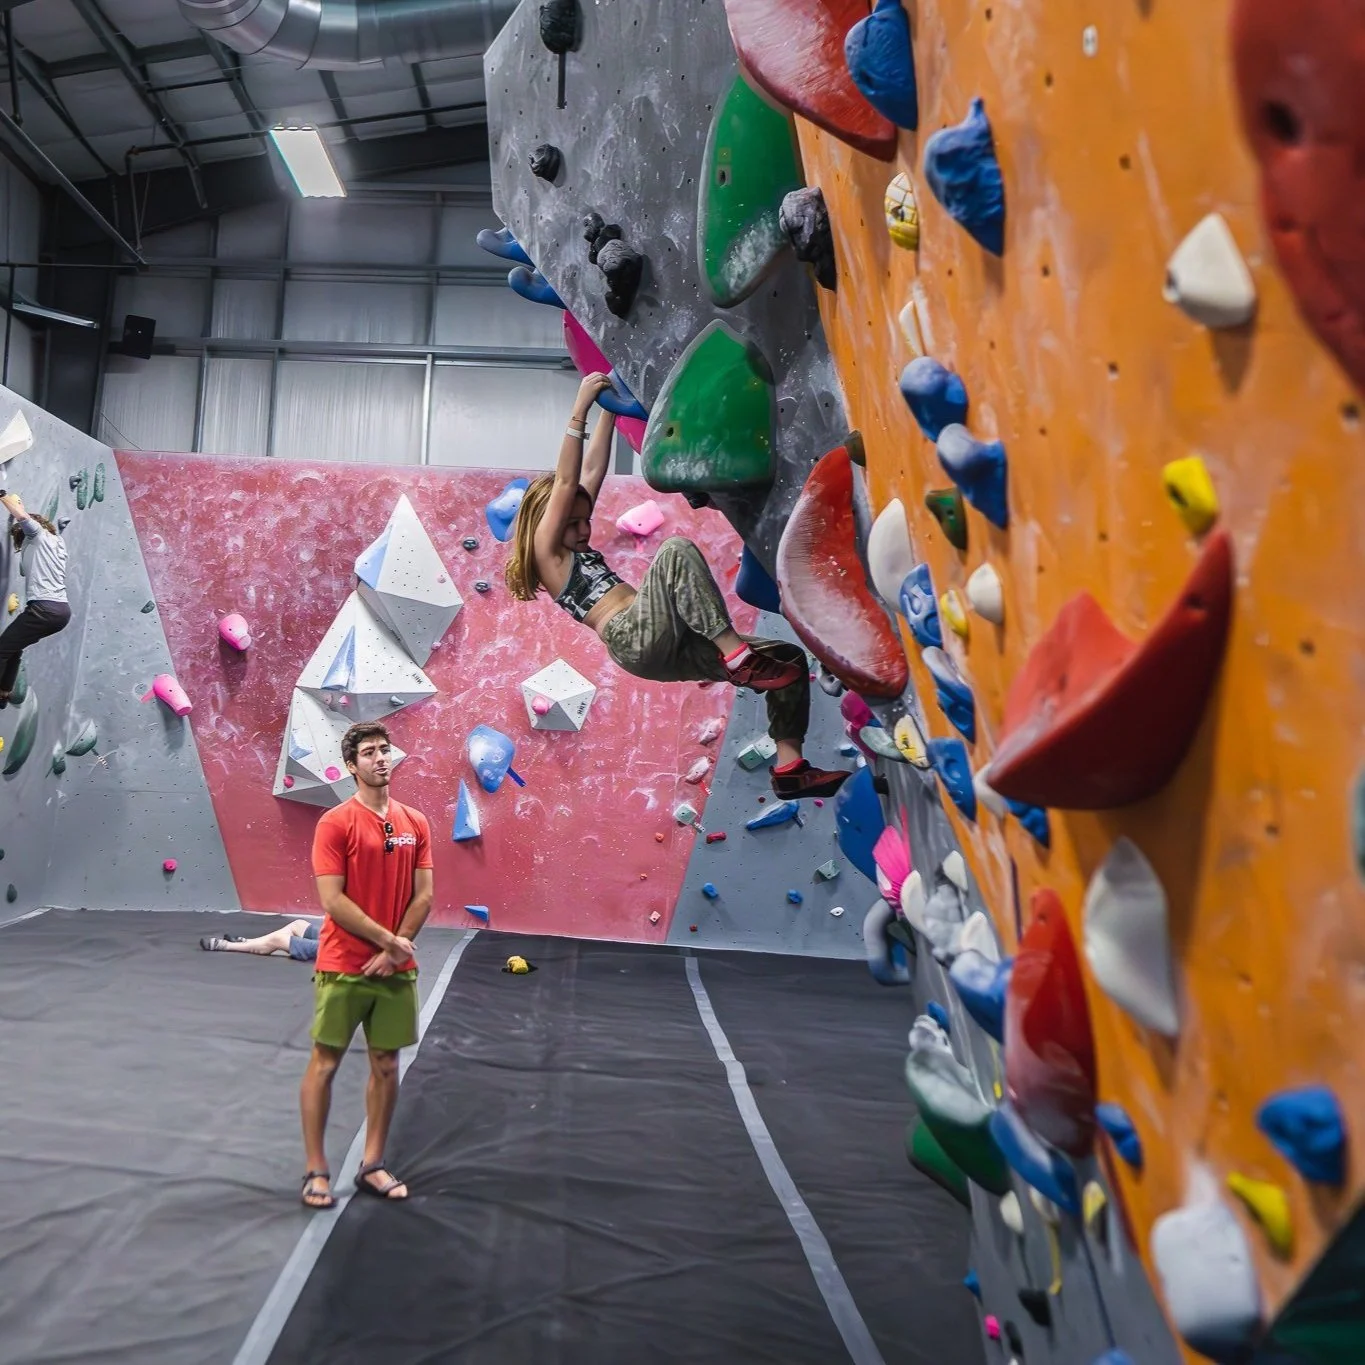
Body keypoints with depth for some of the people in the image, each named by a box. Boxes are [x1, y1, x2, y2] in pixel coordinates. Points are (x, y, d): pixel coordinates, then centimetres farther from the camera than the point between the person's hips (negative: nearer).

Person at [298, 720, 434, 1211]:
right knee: (324, 1064, 5)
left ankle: (372, 1165, 26)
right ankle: (316, 1171, 19)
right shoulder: (335, 823, -9)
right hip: (342, 968, -4)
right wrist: (390, 941, -15)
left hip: (396, 969, 4)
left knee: (386, 1066, 11)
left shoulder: (415, 823, 4)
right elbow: (332, 900, -14)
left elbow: (423, 896, 3)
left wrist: (394, 951, -8)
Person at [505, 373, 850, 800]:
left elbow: (591, 470, 27)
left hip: (664, 648, 9)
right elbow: (565, 482, -4)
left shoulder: (576, 547, 29)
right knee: (676, 549, -32)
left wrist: (609, 405, 24)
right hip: (633, 638, -9)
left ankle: (788, 766, -2)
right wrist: (580, 408, -4)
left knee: (790, 660, 0)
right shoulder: (546, 550, 7)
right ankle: (738, 655, -35)